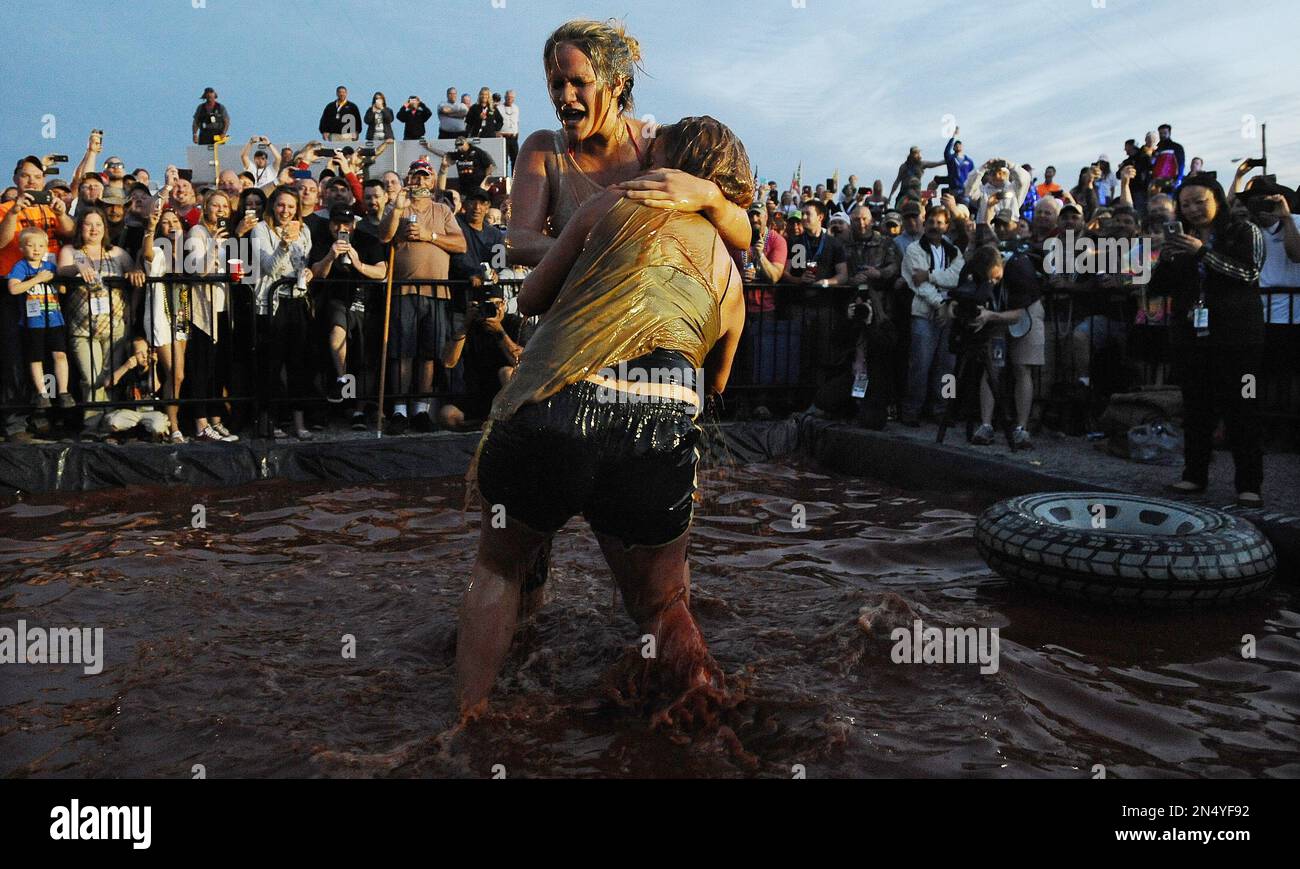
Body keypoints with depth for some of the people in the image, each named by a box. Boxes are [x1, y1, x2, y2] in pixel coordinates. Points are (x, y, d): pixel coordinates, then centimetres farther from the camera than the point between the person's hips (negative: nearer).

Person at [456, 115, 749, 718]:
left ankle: (465, 720, 22)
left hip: (550, 414, -1)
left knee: (497, 569, 27)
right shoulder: (731, 278, 24)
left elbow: (529, 300, 27)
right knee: (661, 604, 28)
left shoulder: (612, 207, 17)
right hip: (661, 436, 2)